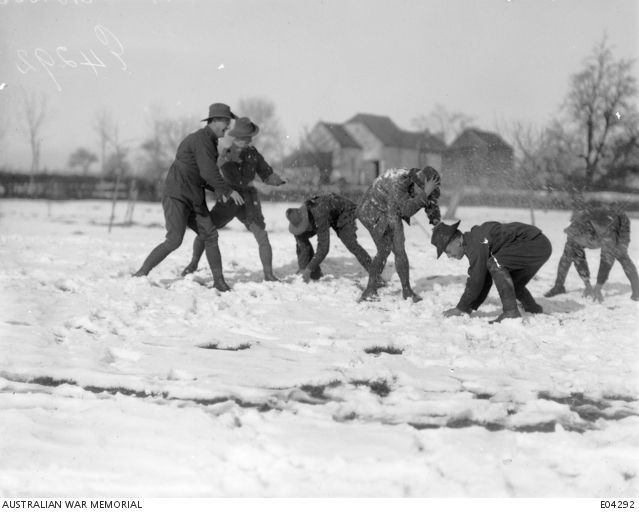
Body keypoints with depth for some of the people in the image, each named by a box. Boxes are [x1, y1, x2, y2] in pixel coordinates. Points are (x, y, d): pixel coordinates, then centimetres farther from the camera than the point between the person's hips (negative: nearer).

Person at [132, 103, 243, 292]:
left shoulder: (209, 141, 18)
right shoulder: (202, 139, -14)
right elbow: (209, 173, -21)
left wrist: (218, 189, 17)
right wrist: (229, 191, -11)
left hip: (193, 199, 9)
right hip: (176, 195, -9)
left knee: (210, 235, -1)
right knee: (174, 240, -17)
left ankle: (219, 281, 2)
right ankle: (141, 274, -9)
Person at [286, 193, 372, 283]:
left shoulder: (319, 217, -46)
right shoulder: (298, 222, -27)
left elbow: (323, 247, -44)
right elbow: (303, 248, -17)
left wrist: (308, 270, -42)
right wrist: (302, 269, -24)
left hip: (343, 211, -6)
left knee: (350, 243, -24)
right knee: (301, 243, -5)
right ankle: (315, 275, 3)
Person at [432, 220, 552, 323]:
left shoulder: (476, 244, -20)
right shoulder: (473, 242, 11)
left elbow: (476, 281, -19)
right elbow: (483, 280, 15)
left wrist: (460, 308, -9)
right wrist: (468, 308, 11)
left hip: (537, 245, -11)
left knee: (495, 264, -24)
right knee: (510, 284, 22)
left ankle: (511, 312, -21)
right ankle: (533, 309, 46)